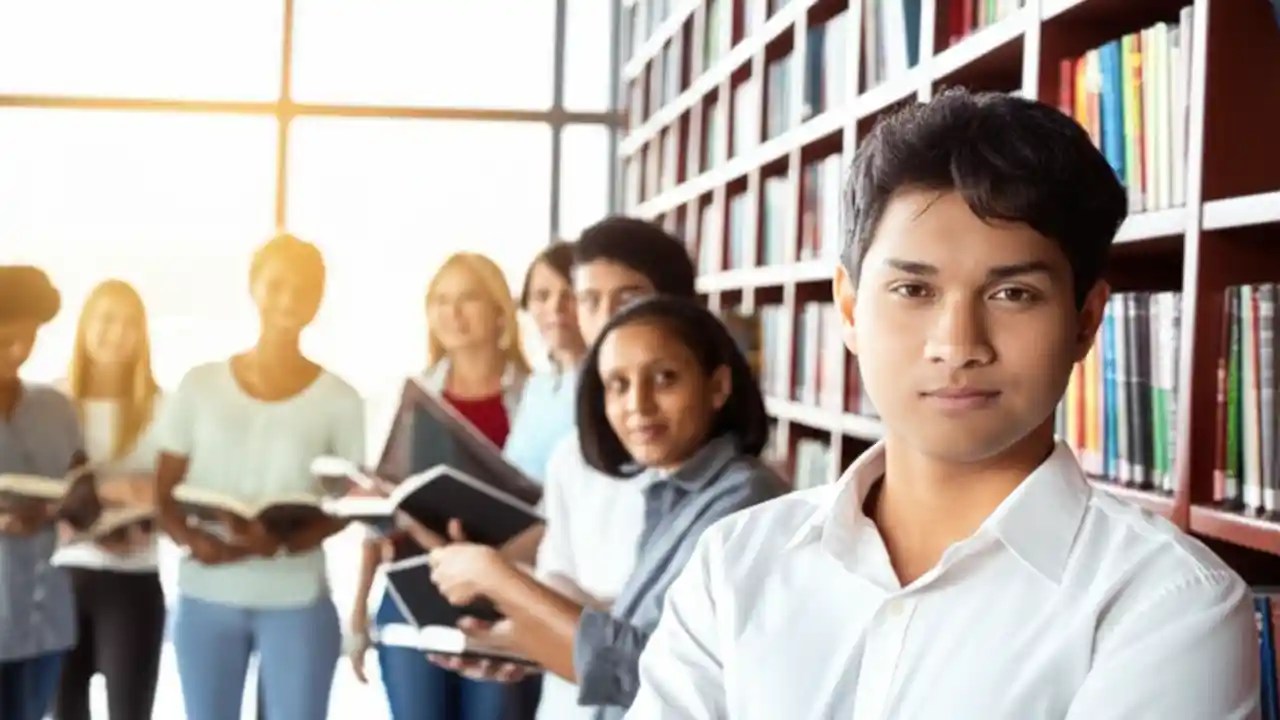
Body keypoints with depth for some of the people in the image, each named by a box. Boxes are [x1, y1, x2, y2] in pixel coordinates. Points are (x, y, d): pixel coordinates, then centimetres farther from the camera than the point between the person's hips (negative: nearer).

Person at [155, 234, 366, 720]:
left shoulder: (338, 399, 0)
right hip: (206, 598, 2)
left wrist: (286, 541, -18)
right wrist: (191, 538, -17)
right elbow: (164, 492, 5)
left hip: (297, 602, -1)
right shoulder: (201, 385, 3)